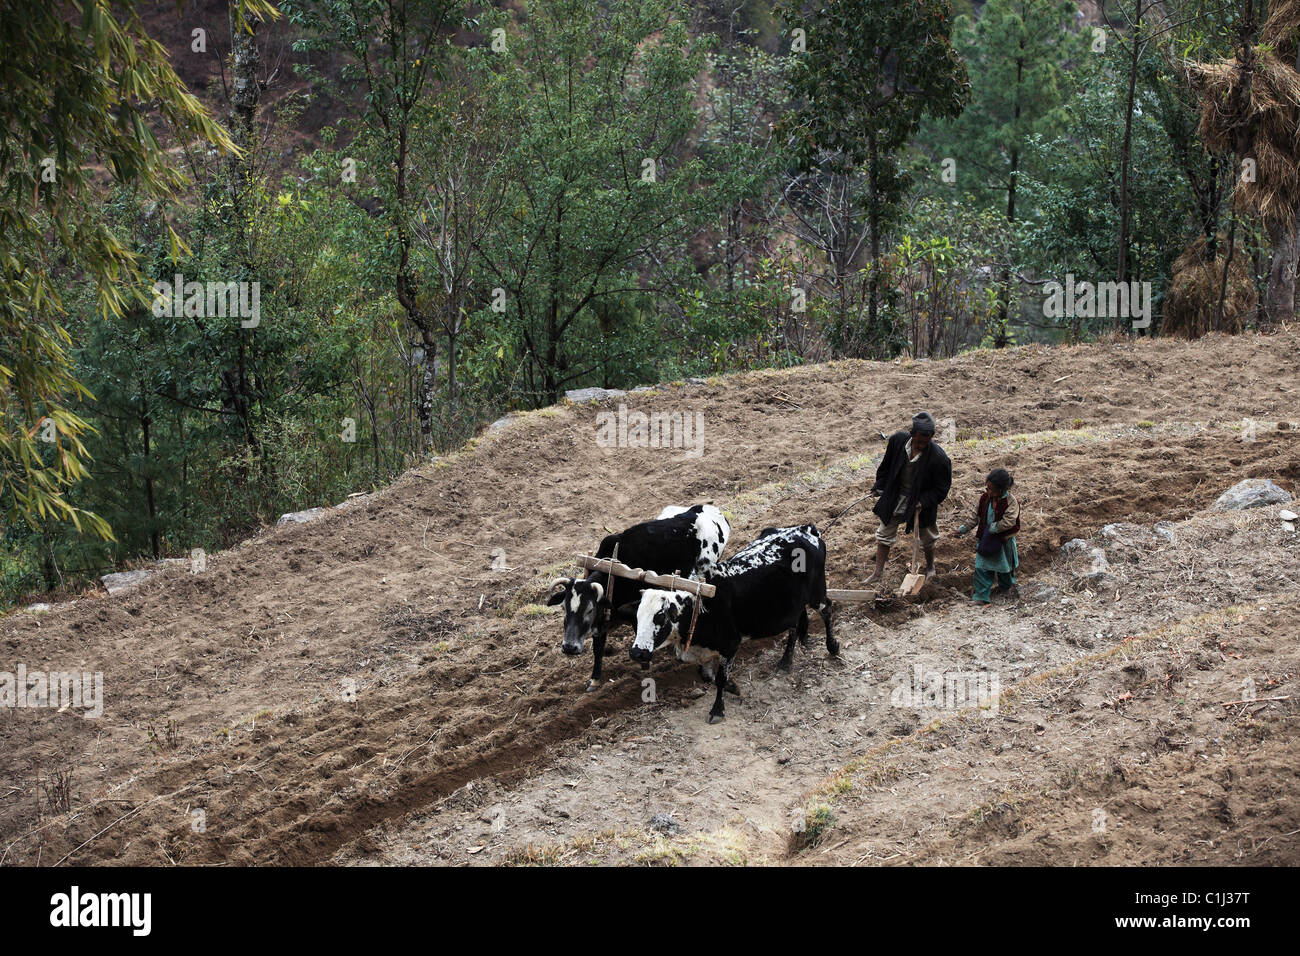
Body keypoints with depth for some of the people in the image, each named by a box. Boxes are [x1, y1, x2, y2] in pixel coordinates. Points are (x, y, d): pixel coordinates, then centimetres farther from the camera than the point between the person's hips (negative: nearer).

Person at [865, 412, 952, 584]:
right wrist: (879, 486, 2)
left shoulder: (938, 458, -29)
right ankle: (878, 572, 27)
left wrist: (923, 503, -25)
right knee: (885, 534, 12)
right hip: (895, 498, 3)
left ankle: (930, 566, 45)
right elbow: (887, 465, 2)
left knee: (927, 537, 19)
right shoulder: (897, 440, -18)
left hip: (921, 502, -3)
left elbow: (941, 489, -17)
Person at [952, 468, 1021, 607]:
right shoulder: (985, 498, -7)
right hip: (986, 540, 3)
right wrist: (962, 529, -2)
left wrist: (992, 529, -30)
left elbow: (1008, 522, -29)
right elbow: (976, 517, 3)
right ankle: (981, 596, 7)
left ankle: (1006, 586, 47)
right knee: (982, 569, 0)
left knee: (1004, 566, 19)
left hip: (1004, 542, -3)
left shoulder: (1011, 502, -22)